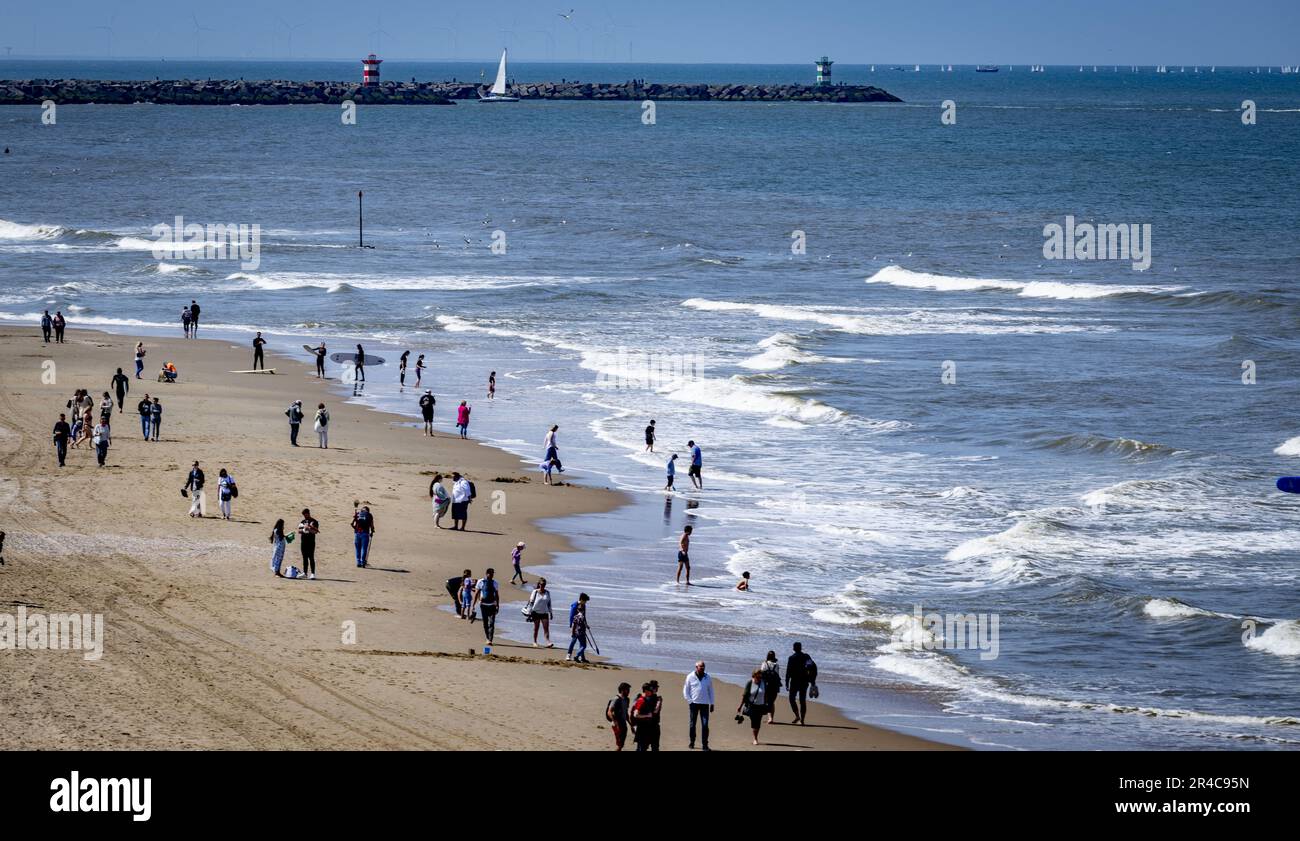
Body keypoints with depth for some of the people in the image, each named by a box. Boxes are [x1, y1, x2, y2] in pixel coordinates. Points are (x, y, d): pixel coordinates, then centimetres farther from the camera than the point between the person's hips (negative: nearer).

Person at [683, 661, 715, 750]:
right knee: (692, 724, 3)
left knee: (705, 724, -6)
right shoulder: (690, 677, 2)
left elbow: (711, 691, 15)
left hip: (705, 704, 1)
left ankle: (704, 744, -4)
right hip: (694, 703, -1)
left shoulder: (708, 678, 9)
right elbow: (685, 691, 4)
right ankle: (691, 742, 16)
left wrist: (712, 703, 10)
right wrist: (690, 701, -6)